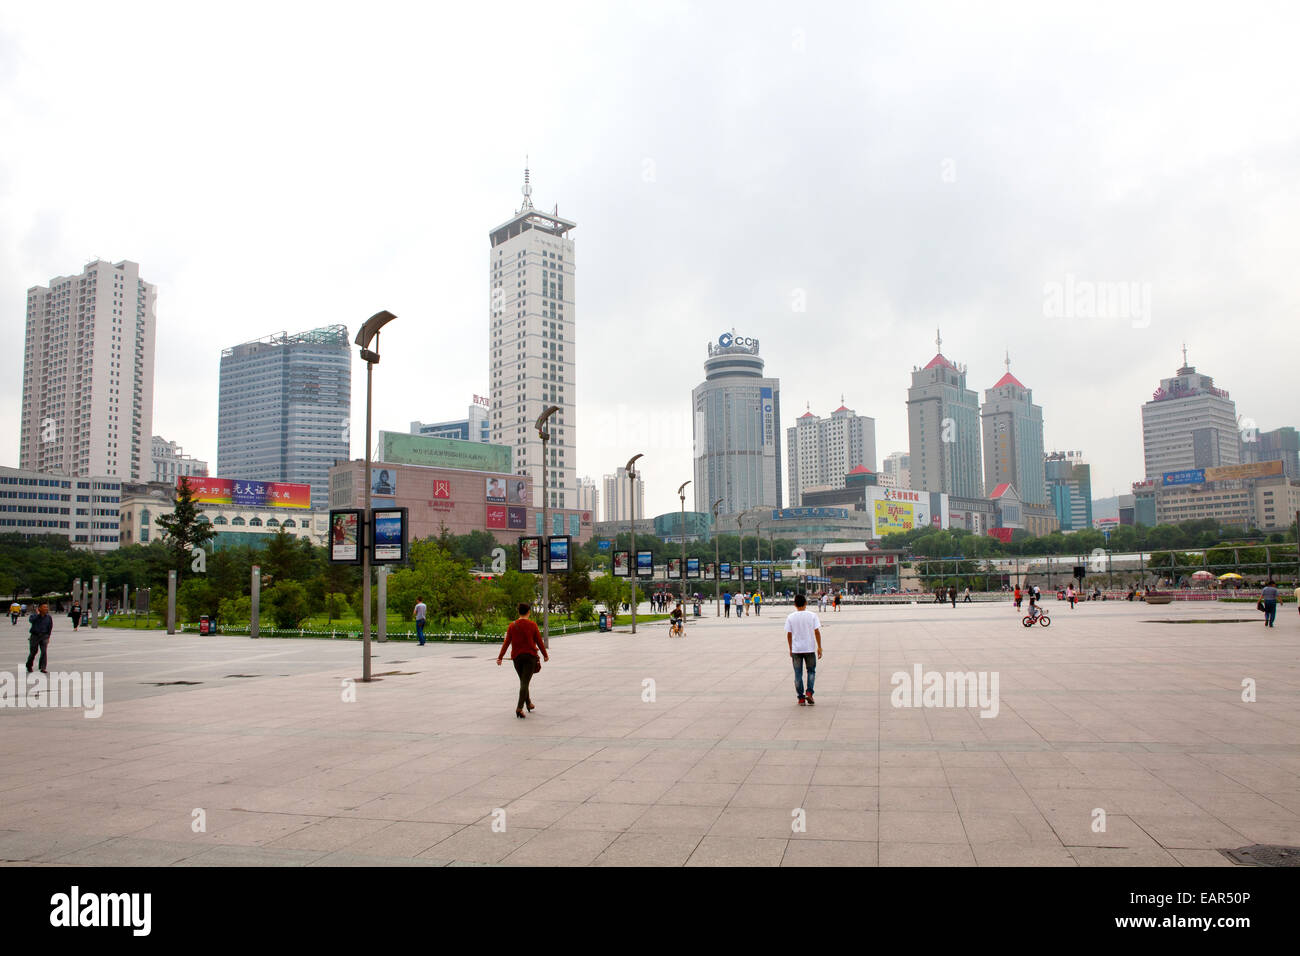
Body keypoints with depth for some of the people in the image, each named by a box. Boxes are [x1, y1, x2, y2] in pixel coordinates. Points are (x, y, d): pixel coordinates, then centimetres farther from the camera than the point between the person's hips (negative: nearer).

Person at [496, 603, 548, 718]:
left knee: (523, 681, 19)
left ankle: (529, 704, 30)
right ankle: (519, 707, -18)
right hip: (530, 656, -3)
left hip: (517, 657, 3)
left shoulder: (512, 625, -1)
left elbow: (506, 642, -5)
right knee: (525, 682, -4)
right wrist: (545, 655, 11)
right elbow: (539, 642, -2)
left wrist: (500, 657, -4)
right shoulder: (532, 625, -6)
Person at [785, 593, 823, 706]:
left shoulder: (790, 617, -3)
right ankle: (809, 693, 1)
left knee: (798, 674, 8)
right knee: (811, 671, 16)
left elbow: (789, 634, 0)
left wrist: (790, 649, 10)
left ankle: (801, 698, 8)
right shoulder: (812, 615, -4)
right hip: (810, 648, 0)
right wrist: (819, 647, 1)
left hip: (796, 650, 0)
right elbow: (817, 632, -6)